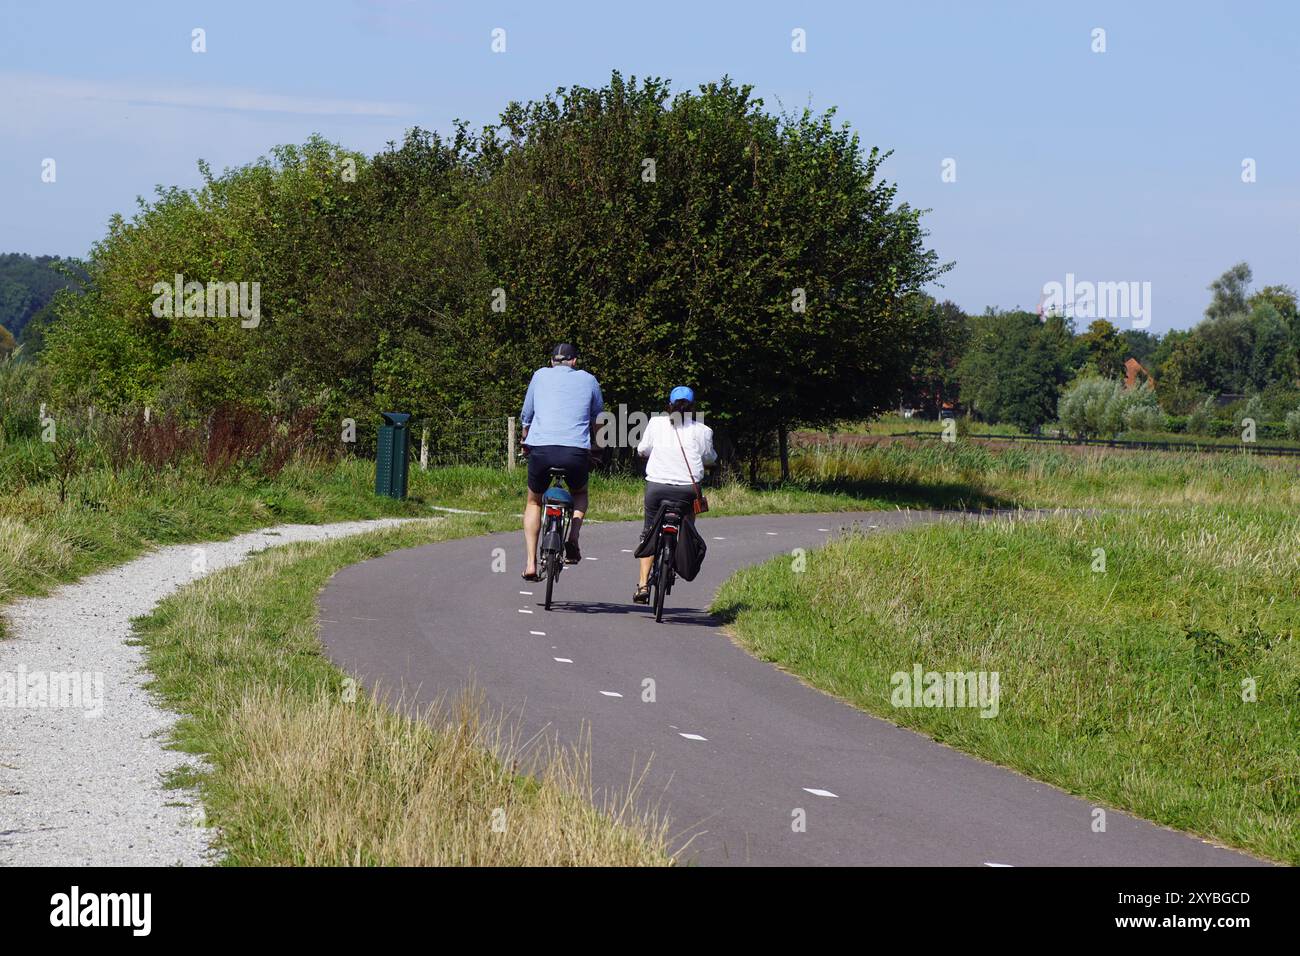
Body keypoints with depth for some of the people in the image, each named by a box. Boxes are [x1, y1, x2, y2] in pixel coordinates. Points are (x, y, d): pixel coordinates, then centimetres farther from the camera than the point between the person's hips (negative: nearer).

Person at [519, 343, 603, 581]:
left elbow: (526, 416, 23)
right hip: (576, 452, 0)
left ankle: (530, 562, 10)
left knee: (533, 502, 23)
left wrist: (525, 443, 40)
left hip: (540, 448, 0)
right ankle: (573, 541, 5)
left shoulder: (540, 376, 16)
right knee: (580, 494, 30)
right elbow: (598, 420, 24)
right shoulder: (588, 380, 15)